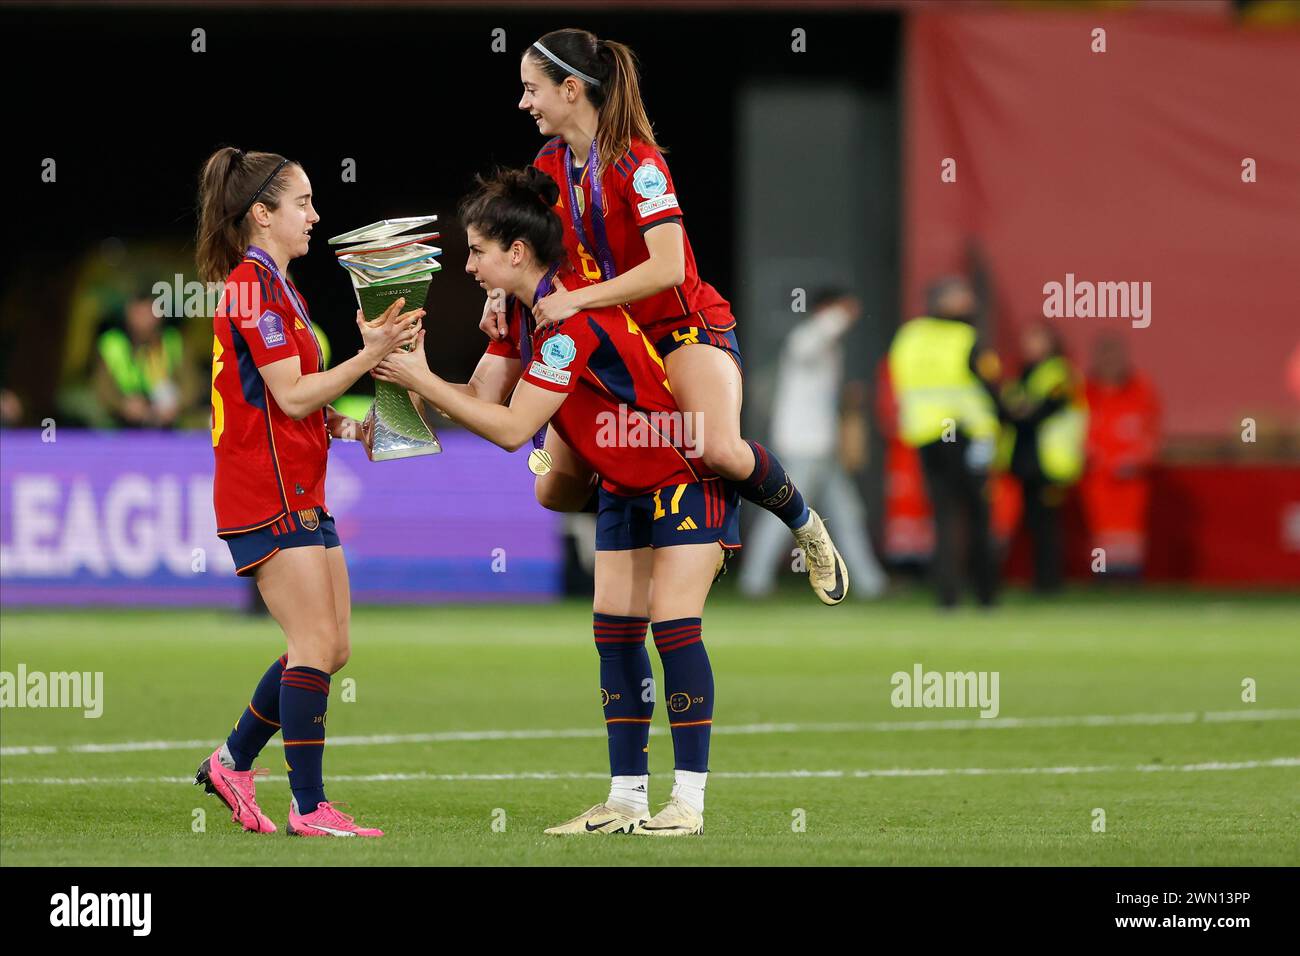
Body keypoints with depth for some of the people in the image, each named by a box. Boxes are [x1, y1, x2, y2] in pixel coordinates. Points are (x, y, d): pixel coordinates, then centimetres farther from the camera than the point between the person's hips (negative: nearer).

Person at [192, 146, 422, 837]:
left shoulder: (277, 288, 19)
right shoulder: (252, 286, -13)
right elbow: (291, 396, -18)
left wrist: (342, 425, 8)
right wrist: (370, 356, -19)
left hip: (301, 490, 10)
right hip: (268, 491, -10)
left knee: (329, 648, 10)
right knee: (318, 645, -11)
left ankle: (232, 763, 21)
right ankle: (309, 808, -7)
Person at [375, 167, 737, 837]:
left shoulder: (573, 319, -29)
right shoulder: (524, 308, 0)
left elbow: (512, 429, -28)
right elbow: (482, 395, 2)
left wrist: (422, 381, -25)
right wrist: (407, 380, -13)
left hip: (686, 473, -9)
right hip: (625, 485, 9)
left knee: (673, 624, -14)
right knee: (614, 629, 3)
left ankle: (689, 800, -11)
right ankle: (627, 798, 4)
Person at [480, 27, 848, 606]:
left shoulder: (636, 161, -20)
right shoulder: (550, 165, 2)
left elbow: (668, 267, -30)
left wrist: (575, 299, -35)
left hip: (685, 327, -7)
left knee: (720, 451, -34)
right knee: (555, 492, -3)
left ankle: (807, 528, -4)